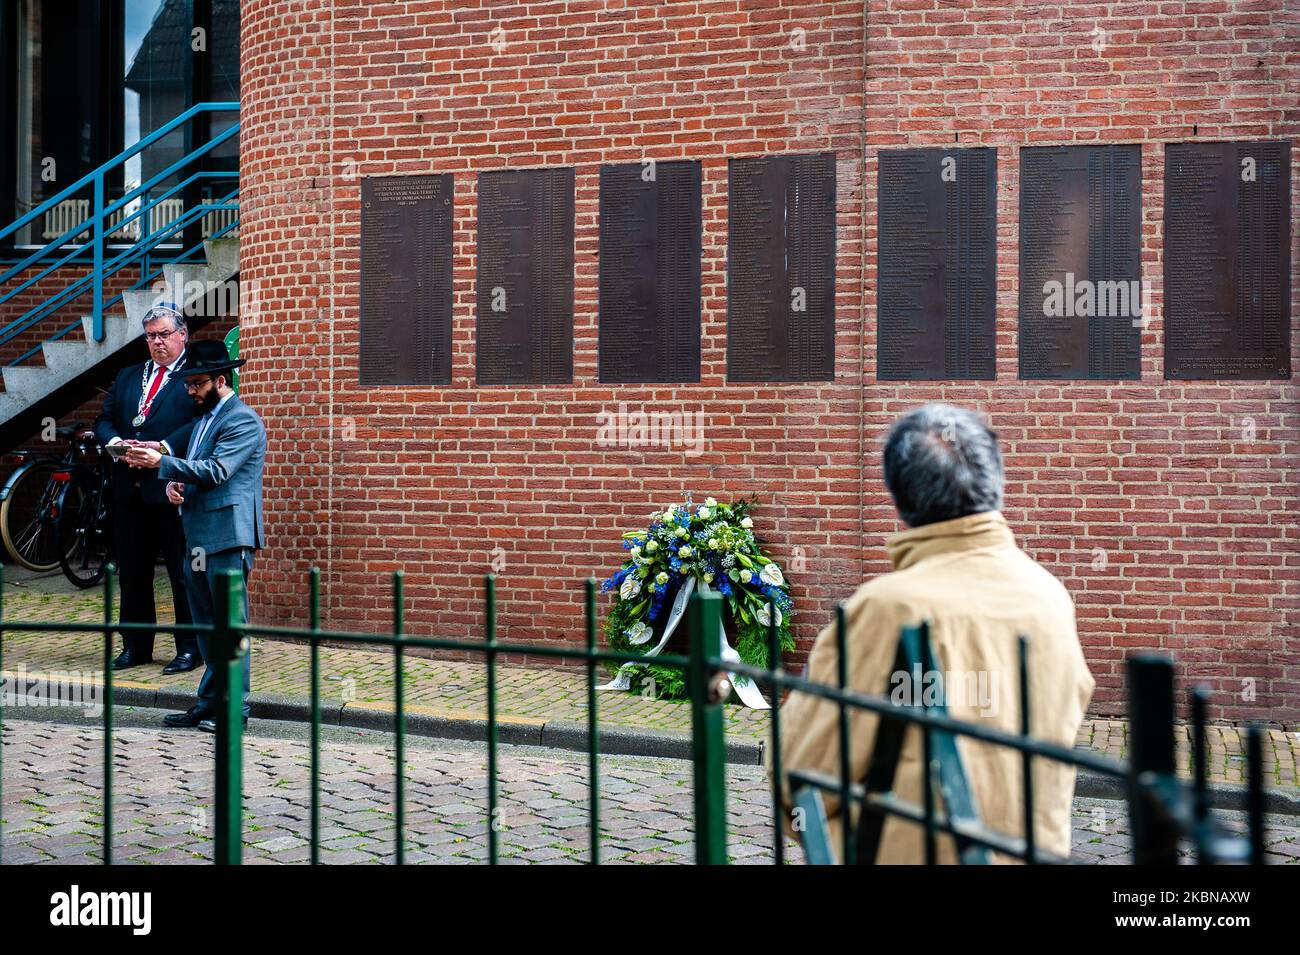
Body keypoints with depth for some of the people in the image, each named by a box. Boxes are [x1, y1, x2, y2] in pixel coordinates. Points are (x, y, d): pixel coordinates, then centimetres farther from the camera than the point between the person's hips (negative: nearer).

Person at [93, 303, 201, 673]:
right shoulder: (127, 377, 20)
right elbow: (104, 420, 17)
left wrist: (163, 448, -21)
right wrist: (115, 442, -4)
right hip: (130, 489, 7)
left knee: (183, 573, -1)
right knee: (132, 572, 12)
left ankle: (190, 649, 6)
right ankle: (135, 646, 21)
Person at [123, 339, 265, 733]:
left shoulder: (242, 420, -10)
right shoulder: (203, 418, 20)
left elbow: (215, 471, -20)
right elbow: (186, 460, 27)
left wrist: (161, 463, -21)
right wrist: (175, 483, 4)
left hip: (227, 534, -10)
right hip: (199, 537, 10)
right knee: (206, 623, 12)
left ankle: (235, 707, -3)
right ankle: (210, 701, 18)